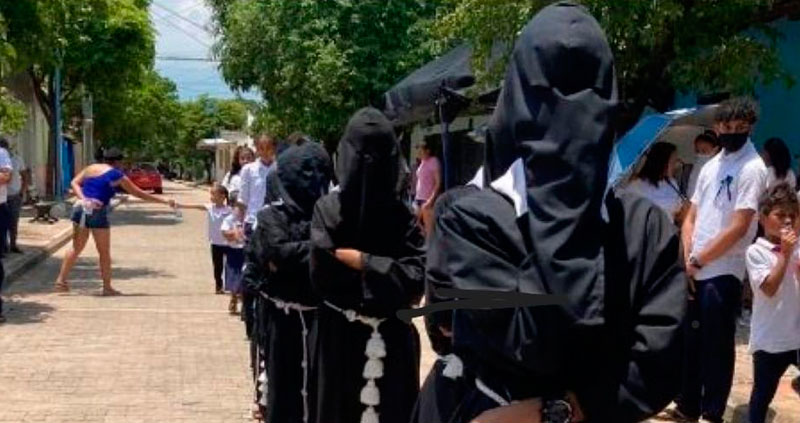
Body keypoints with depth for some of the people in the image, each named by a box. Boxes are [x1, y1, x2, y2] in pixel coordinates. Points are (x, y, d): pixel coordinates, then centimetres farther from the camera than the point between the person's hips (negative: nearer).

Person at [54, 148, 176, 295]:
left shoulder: (91, 168, 15)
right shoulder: (116, 175, -1)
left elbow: (74, 183, 9)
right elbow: (139, 193, 1)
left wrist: (82, 198, -4)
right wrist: (164, 200, 6)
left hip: (80, 208, 5)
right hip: (98, 212, -5)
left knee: (76, 249, 16)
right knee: (104, 253, 7)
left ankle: (61, 280, 13)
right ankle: (107, 287, 11)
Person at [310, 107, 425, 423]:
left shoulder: (328, 208, -10)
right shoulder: (403, 215, -7)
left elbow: (321, 273, -16)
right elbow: (416, 276, -15)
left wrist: (356, 260, -1)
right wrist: (376, 265, -8)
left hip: (340, 338, 0)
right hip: (394, 339, 1)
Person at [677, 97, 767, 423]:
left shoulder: (752, 169, -10)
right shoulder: (711, 166, 13)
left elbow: (738, 227, -16)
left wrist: (698, 260, -10)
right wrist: (687, 260, -2)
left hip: (723, 273, -7)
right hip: (696, 271, 7)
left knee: (716, 347, 1)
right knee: (691, 340, 15)